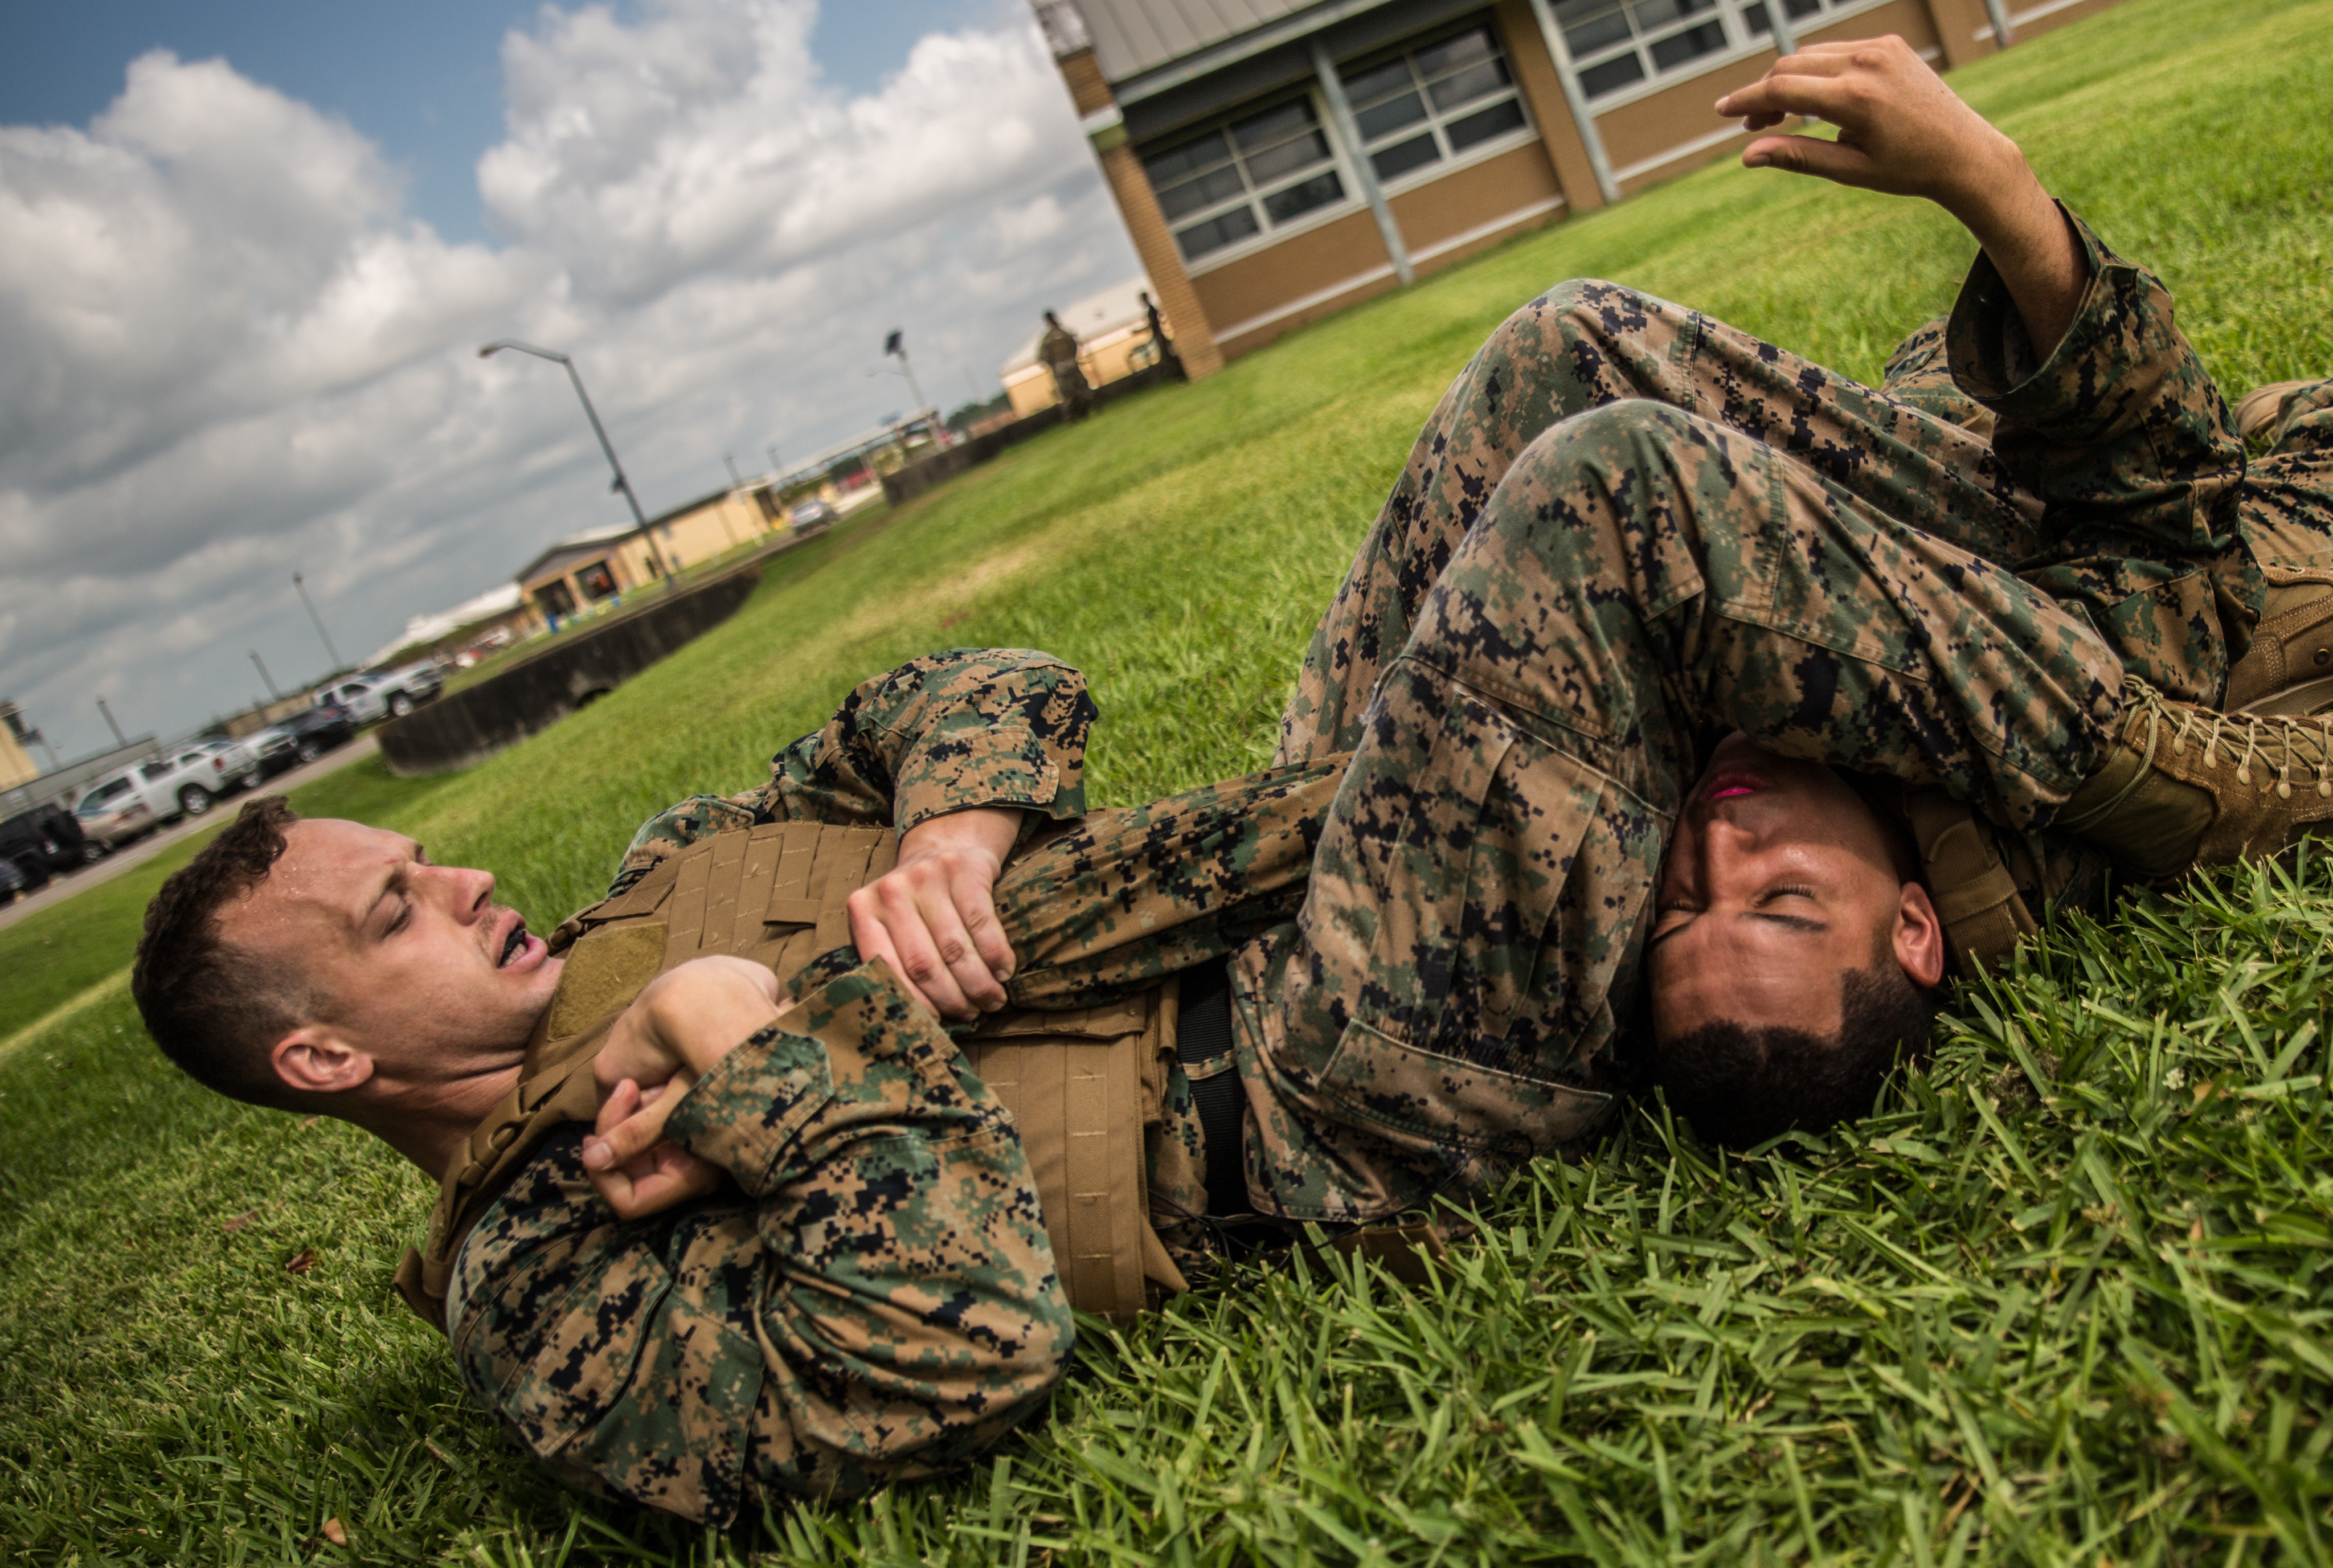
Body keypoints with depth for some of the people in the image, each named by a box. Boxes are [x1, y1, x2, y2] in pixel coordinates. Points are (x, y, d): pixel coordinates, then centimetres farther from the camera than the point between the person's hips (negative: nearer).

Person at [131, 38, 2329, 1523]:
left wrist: (952, 825, -12)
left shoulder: (655, 891, 15)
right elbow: (962, 1353, -24)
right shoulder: (544, 1291, -6)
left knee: (1584, 347, -3)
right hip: (1359, 1078, -8)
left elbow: (993, 685, 9)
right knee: (1617, 483, -21)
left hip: (1290, 848, 8)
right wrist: (775, 1039, -19)